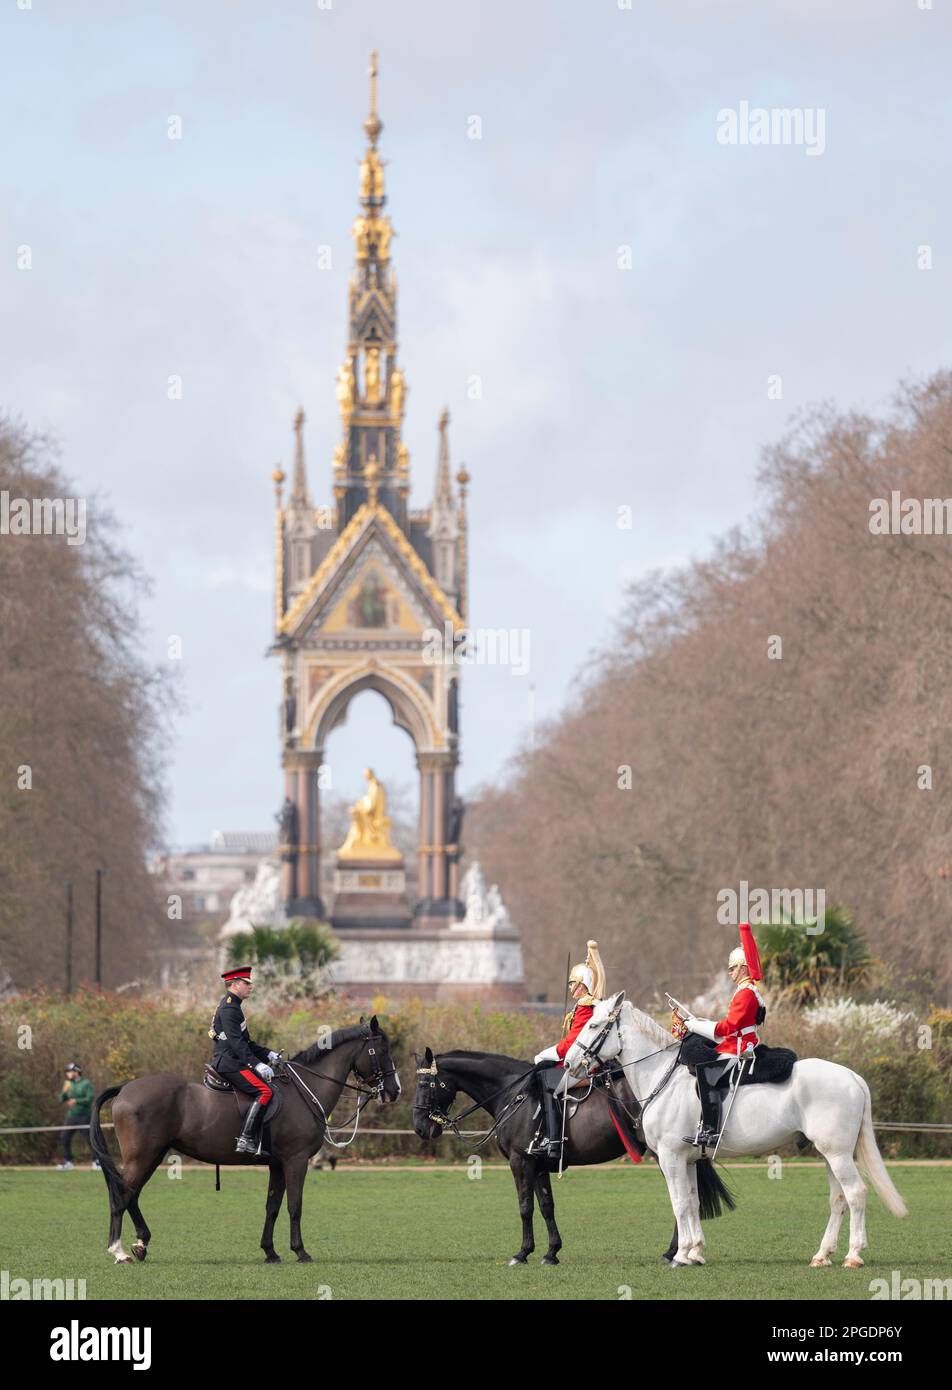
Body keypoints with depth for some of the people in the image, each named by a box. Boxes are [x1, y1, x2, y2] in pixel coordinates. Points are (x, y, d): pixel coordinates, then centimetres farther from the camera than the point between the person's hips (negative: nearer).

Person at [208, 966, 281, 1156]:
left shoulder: (232, 1006, 22)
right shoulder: (229, 1009, -12)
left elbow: (245, 1042, 26)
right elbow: (236, 1042, -22)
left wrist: (268, 1055, 17)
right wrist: (257, 1064, -27)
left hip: (227, 1062, 11)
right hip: (229, 1063, -11)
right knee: (265, 1092, -21)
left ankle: (256, 1141, 11)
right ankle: (246, 1140, -28)